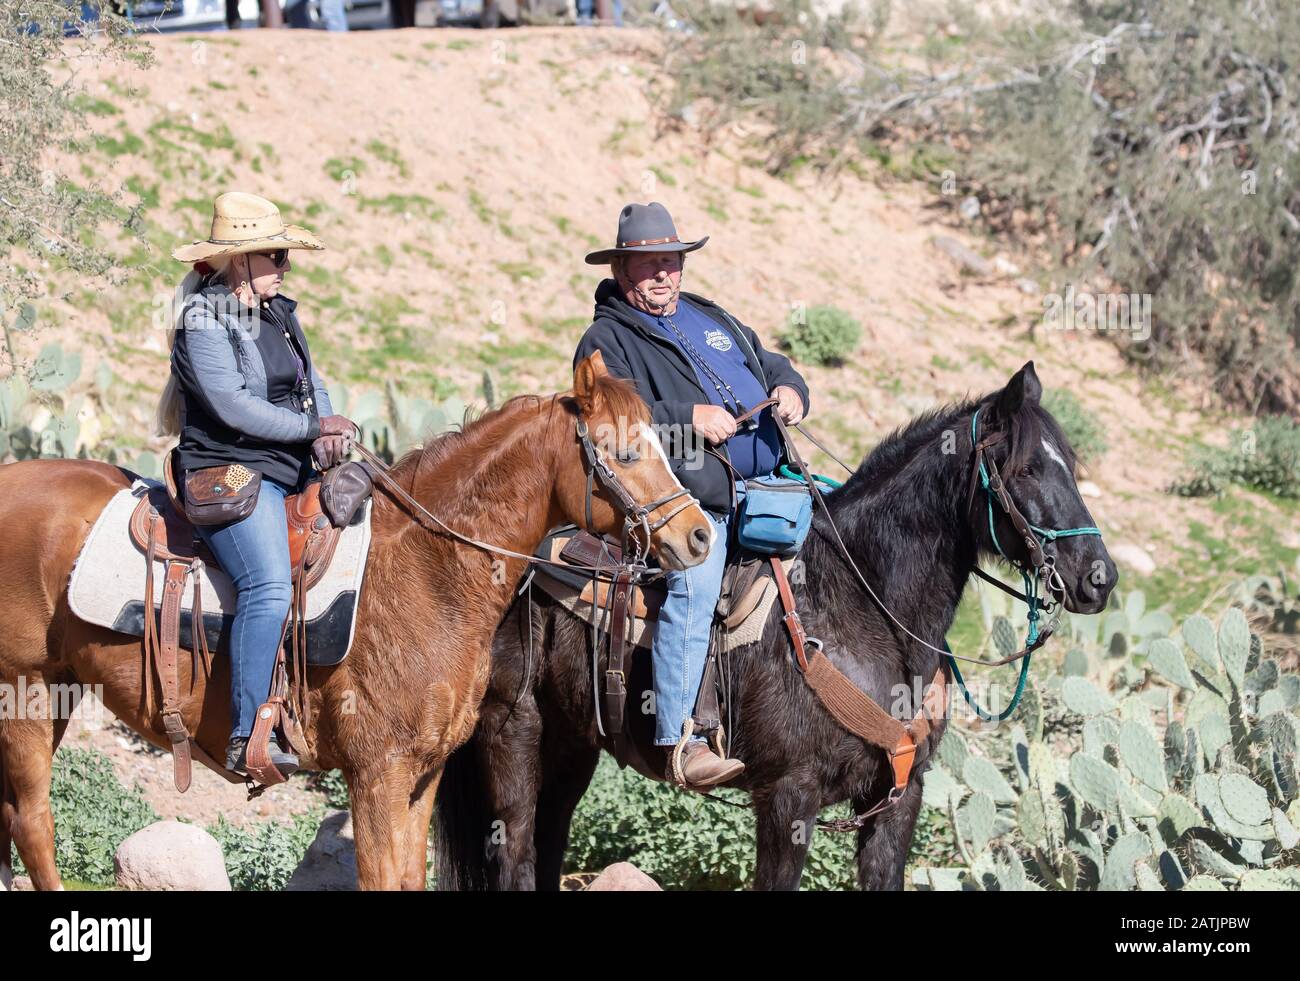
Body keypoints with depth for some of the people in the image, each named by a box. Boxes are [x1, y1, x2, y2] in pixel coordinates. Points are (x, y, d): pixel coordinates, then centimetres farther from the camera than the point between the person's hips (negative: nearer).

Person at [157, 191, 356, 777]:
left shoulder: (280, 314, 18)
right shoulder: (204, 322, -9)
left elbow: (312, 385, 17)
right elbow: (234, 408, -17)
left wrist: (327, 437, -5)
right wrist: (314, 428, -11)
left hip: (296, 471, 10)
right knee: (269, 585, -29)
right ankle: (247, 739, -33)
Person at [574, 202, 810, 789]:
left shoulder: (712, 320, 26)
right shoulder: (607, 341, 4)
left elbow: (773, 366, 30)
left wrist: (790, 392, 5)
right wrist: (690, 418, -21)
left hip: (766, 485, 8)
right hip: (693, 501, -8)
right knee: (693, 585, -30)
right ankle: (679, 742, -35)